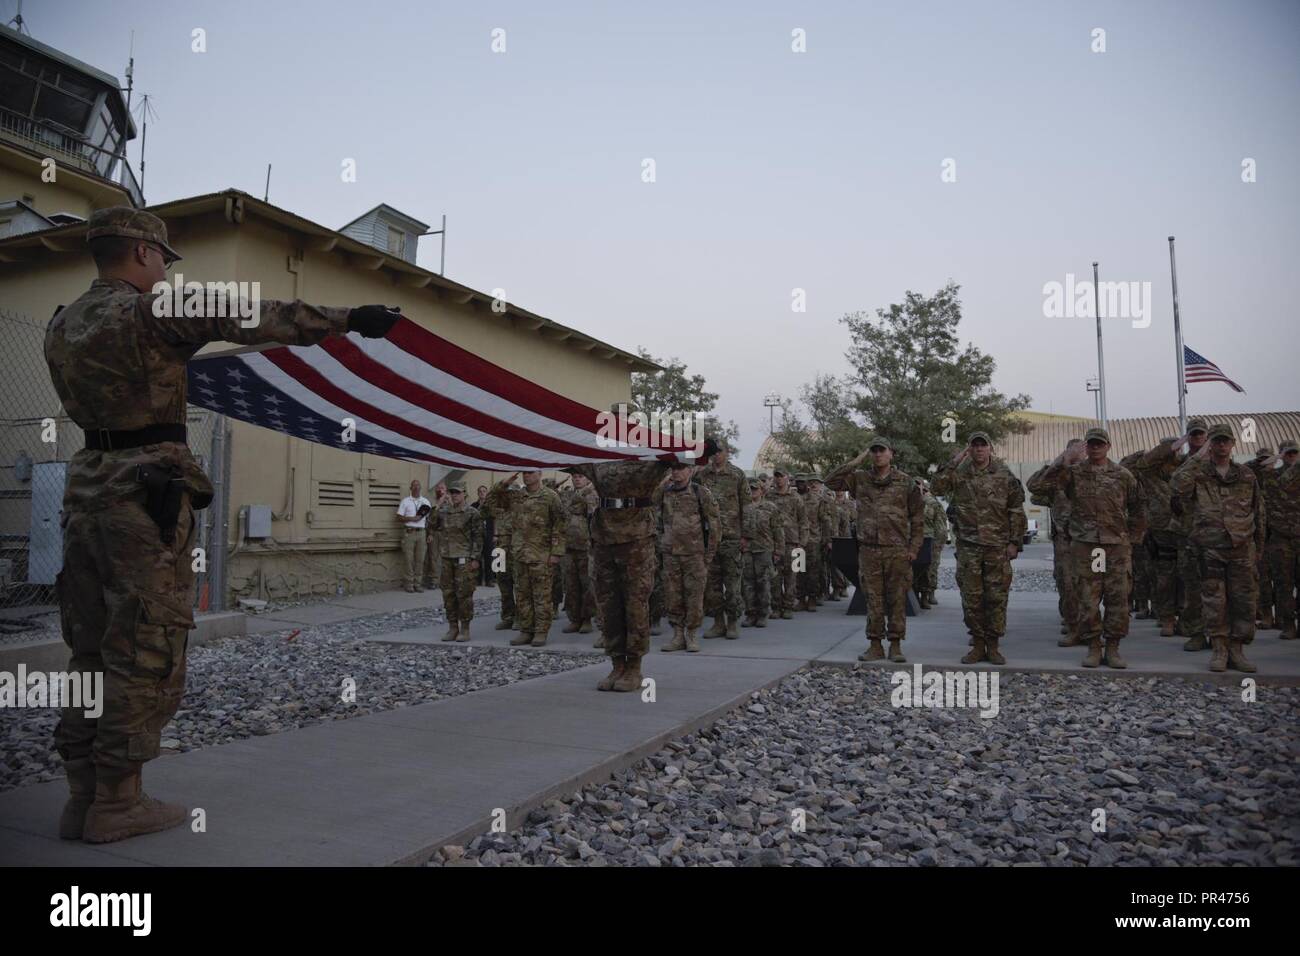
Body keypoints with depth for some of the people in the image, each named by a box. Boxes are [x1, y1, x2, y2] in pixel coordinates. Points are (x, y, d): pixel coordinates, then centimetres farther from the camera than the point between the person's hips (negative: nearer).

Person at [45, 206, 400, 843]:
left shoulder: (62, 325, 15)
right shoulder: (151, 310, -10)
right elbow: (256, 317, -13)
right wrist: (349, 319, -11)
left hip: (86, 490, 9)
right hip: (146, 493, -8)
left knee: (92, 653, 12)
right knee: (146, 655, -2)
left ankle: (83, 796, 17)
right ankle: (116, 804, 4)